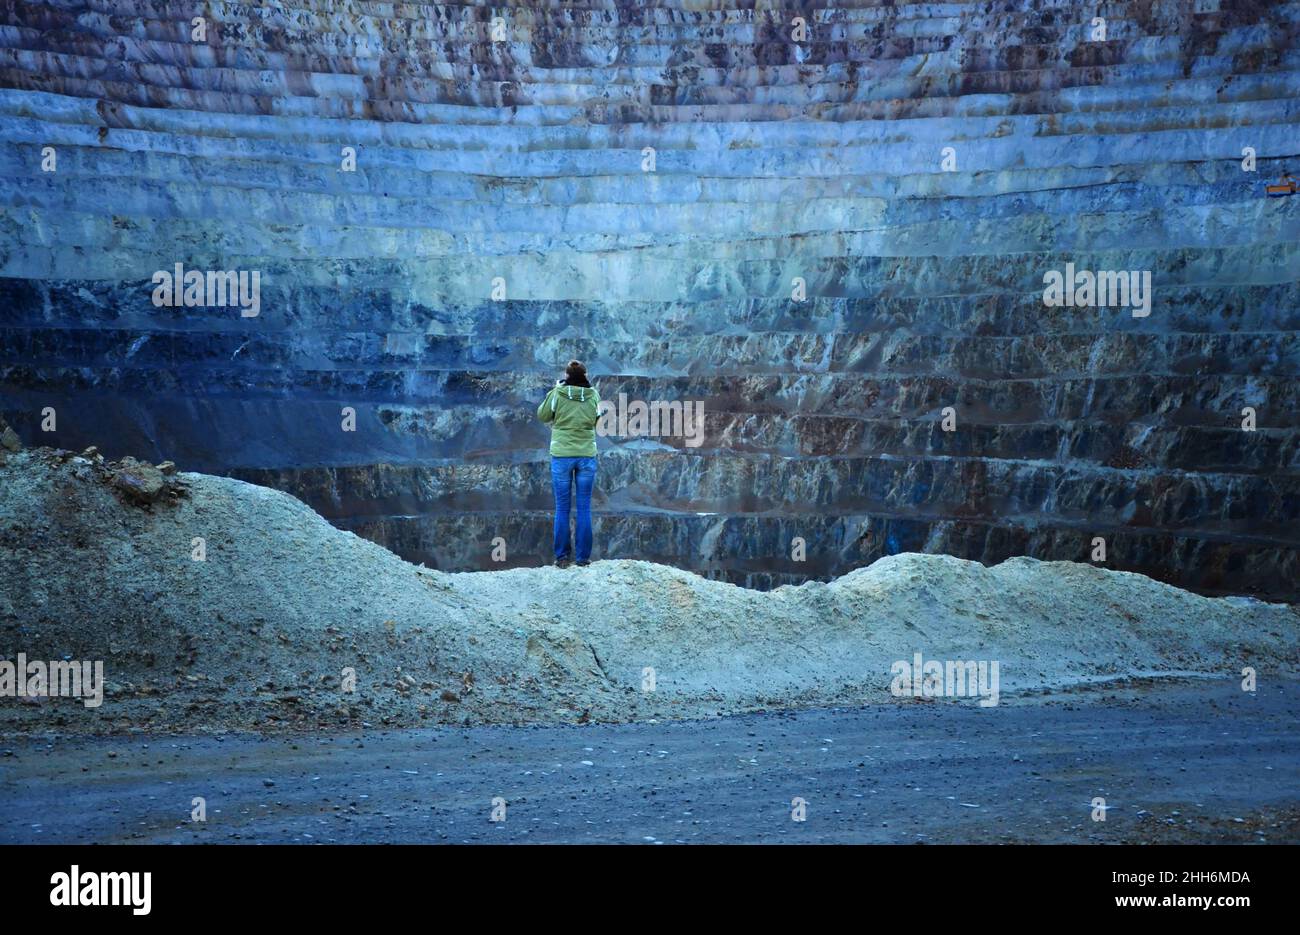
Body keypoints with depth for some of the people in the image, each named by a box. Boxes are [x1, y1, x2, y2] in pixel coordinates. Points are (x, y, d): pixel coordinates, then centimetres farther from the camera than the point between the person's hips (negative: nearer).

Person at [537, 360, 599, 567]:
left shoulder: (557, 394, -8)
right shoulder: (593, 395, -3)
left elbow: (542, 415, 7)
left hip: (562, 455, -1)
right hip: (587, 455, 1)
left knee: (562, 509, 6)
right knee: (584, 508, 7)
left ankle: (562, 557, 8)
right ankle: (583, 556, 9)